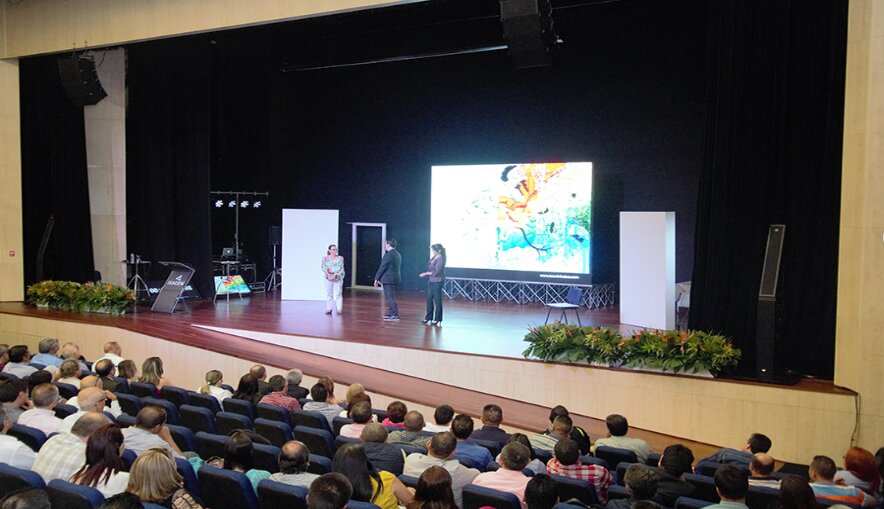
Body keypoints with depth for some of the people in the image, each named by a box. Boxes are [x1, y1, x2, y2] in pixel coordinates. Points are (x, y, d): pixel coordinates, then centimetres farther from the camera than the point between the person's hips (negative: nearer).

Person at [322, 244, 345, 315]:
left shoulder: (340, 258, 3)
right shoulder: (325, 258, 6)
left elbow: (341, 268, -5)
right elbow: (324, 268, -3)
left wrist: (335, 275, -17)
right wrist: (329, 275, -17)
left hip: (338, 278, -1)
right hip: (328, 278, 1)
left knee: (338, 294, -2)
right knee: (329, 293, 4)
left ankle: (339, 309, 2)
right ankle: (329, 308, 10)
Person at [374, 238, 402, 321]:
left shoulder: (388, 255, -16)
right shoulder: (398, 254, 12)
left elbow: (382, 267, -14)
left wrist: (377, 278, -5)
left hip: (388, 279, -9)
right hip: (396, 279, 9)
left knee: (390, 297, -5)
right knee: (391, 297, 18)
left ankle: (394, 316, -4)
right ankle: (391, 313, 26)